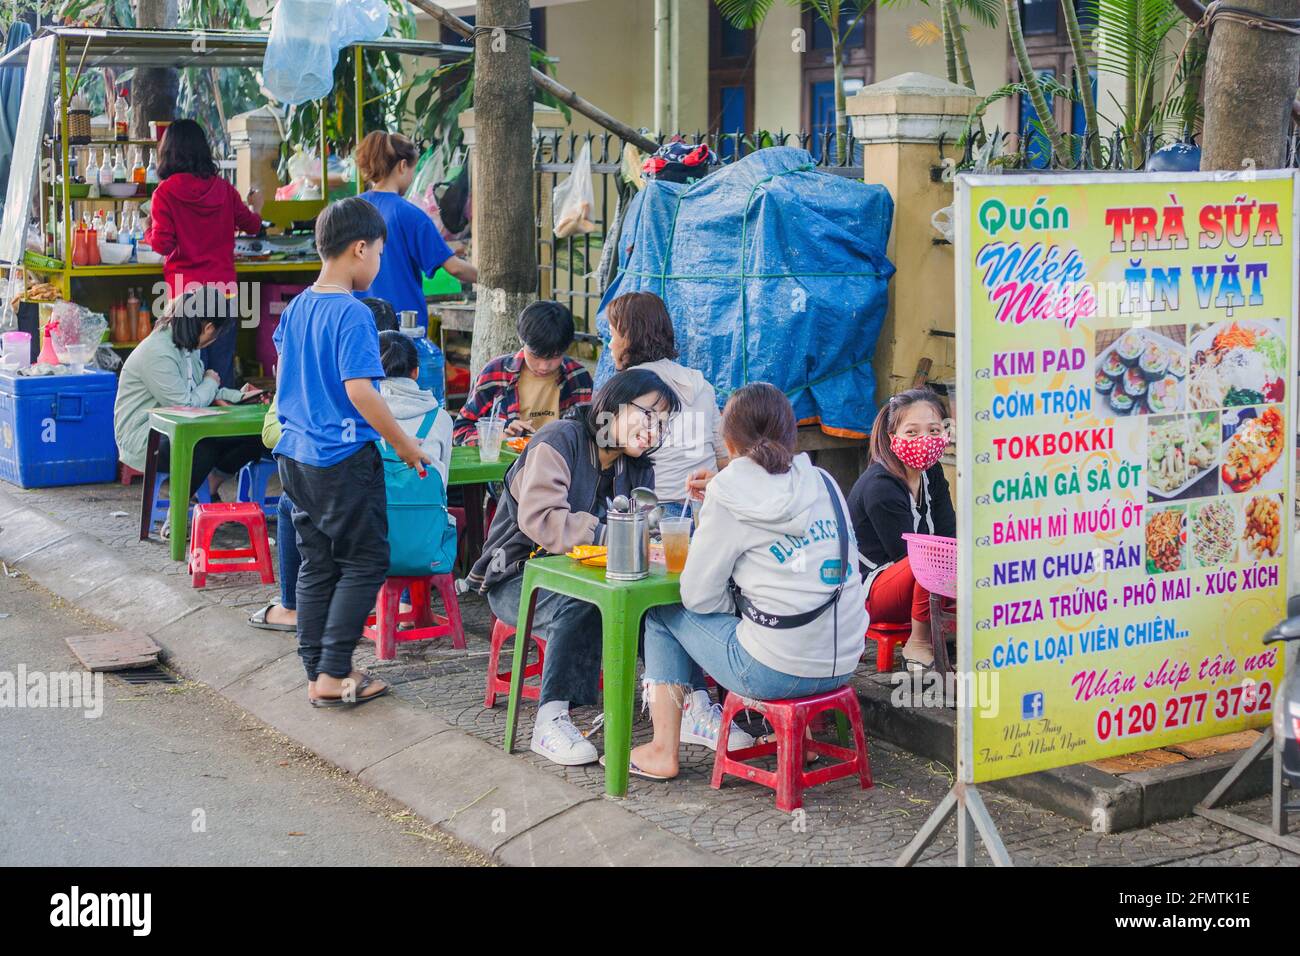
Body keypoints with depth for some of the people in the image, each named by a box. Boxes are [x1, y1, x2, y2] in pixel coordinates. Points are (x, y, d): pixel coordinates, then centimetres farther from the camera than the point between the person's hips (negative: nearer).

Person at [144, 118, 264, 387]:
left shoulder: (166, 192, -7)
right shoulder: (223, 188, 3)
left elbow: (162, 245, -11)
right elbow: (252, 226, 19)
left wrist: (149, 233, 11)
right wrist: (256, 208, 41)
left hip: (185, 291, -3)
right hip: (223, 289, 3)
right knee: (223, 370, 8)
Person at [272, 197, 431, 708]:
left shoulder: (296, 307, 8)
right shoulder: (353, 315, -17)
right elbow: (360, 391, -22)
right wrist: (405, 445, -13)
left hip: (296, 455, 8)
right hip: (345, 459, -8)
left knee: (316, 564, 13)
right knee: (365, 563, 2)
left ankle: (316, 673, 17)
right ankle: (334, 674, 0)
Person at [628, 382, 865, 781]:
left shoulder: (729, 498, -10)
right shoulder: (823, 482, 7)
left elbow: (697, 596, -4)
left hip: (776, 673, -6)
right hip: (842, 665, 6)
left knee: (665, 613, 15)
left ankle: (663, 751, 15)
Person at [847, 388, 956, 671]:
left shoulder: (931, 473, 4)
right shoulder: (880, 488, -22)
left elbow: (950, 537, -2)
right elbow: (907, 553, -21)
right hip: (868, 592, -8)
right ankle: (918, 643, -18)